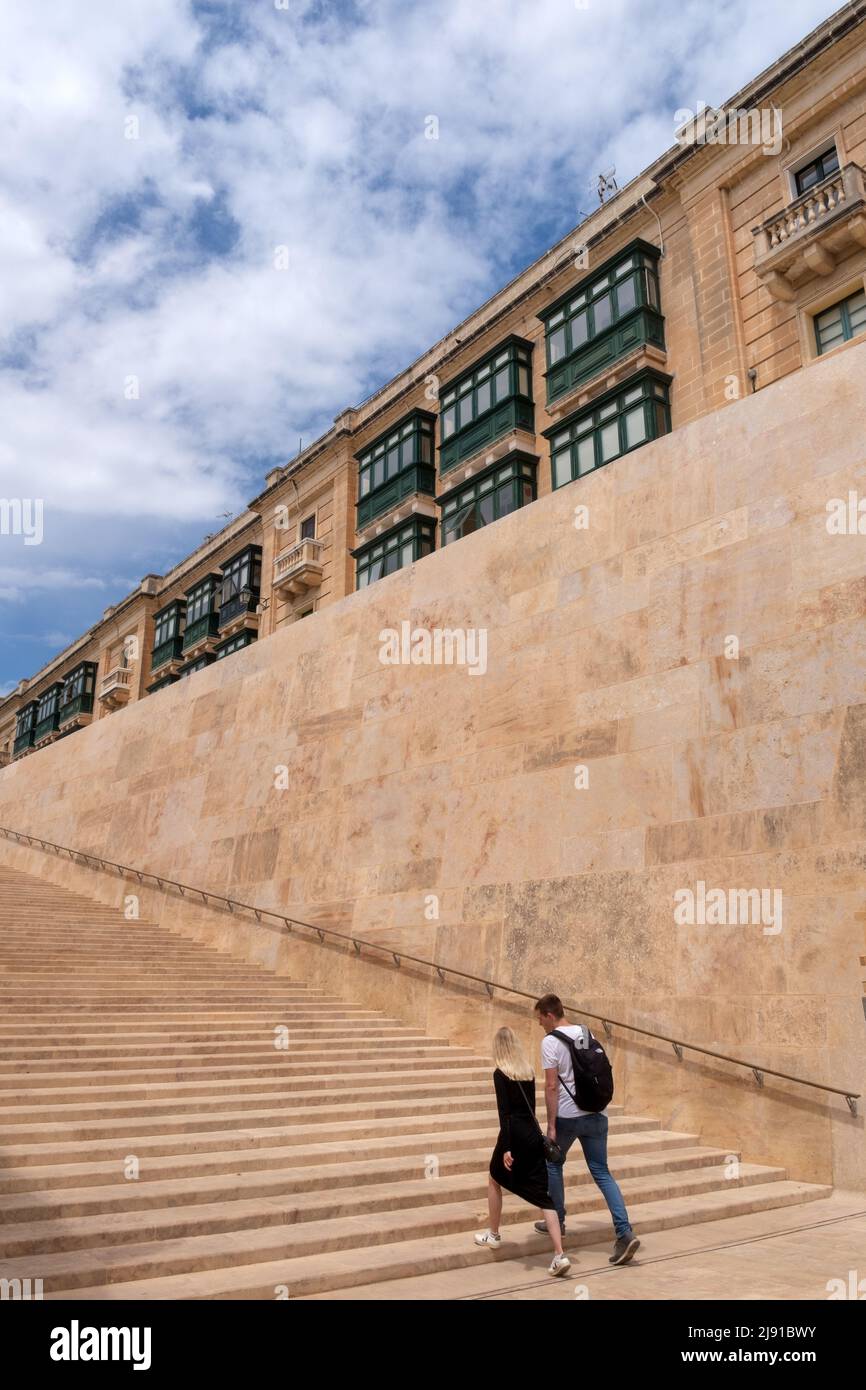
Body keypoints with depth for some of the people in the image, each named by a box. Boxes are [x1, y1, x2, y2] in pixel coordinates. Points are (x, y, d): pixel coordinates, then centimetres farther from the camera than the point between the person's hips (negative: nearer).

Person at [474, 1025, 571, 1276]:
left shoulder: (501, 1074, -9)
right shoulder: (528, 1071, 9)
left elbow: (505, 1112, -15)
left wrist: (506, 1148, -17)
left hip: (515, 1136, -5)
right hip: (534, 1135, 5)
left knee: (495, 1181, 21)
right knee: (543, 1195, 2)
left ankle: (493, 1236, 32)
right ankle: (559, 1255, -8)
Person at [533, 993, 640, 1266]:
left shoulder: (550, 1042, -12)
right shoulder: (587, 1033, 8)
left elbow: (551, 1086, -16)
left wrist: (551, 1125, -12)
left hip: (567, 1117, -5)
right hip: (595, 1114, 5)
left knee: (553, 1164, 19)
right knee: (602, 1173, 7)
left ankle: (557, 1221, 28)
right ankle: (625, 1233, -5)